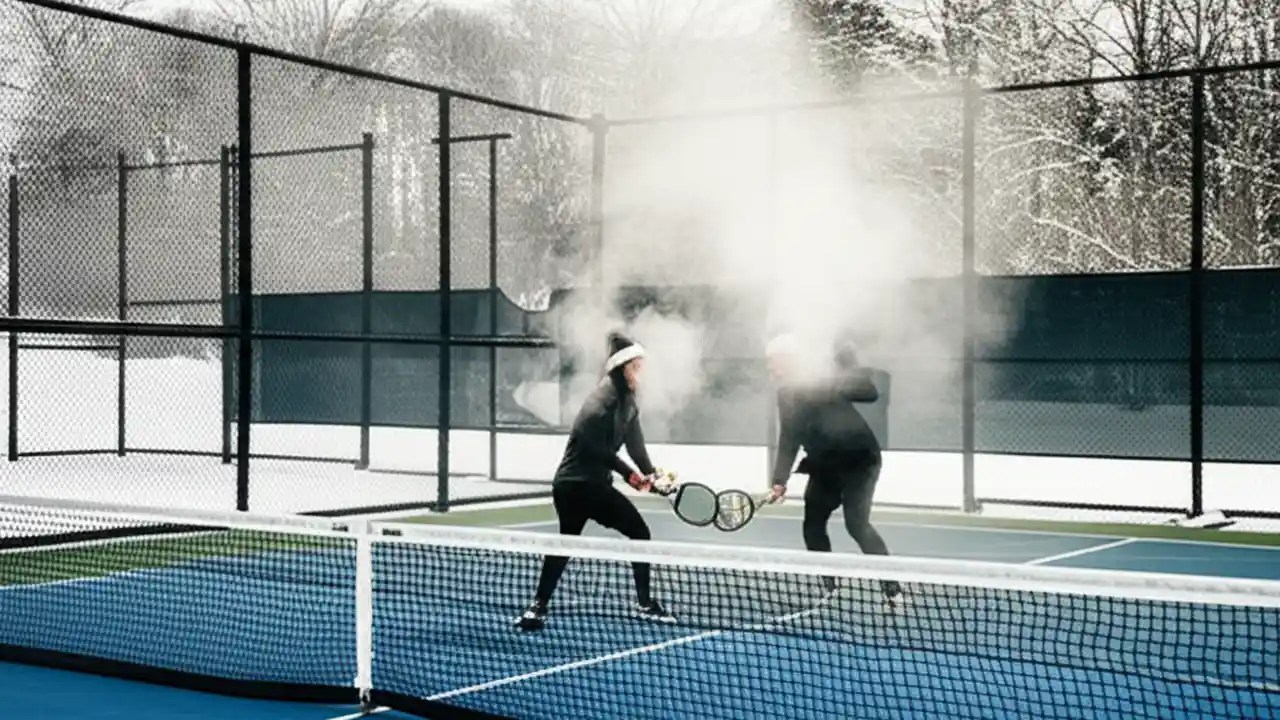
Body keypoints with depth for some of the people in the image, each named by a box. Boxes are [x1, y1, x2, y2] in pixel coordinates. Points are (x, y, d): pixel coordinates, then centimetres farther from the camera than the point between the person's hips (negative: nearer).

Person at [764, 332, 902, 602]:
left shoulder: (823, 377, -16)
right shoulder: (787, 394, 2)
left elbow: (870, 394, -20)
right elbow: (788, 442, 3)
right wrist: (780, 482, -4)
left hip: (859, 459, -7)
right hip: (825, 465, 7)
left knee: (857, 524, -18)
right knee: (812, 525, 6)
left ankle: (893, 588, -13)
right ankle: (829, 589, 19)